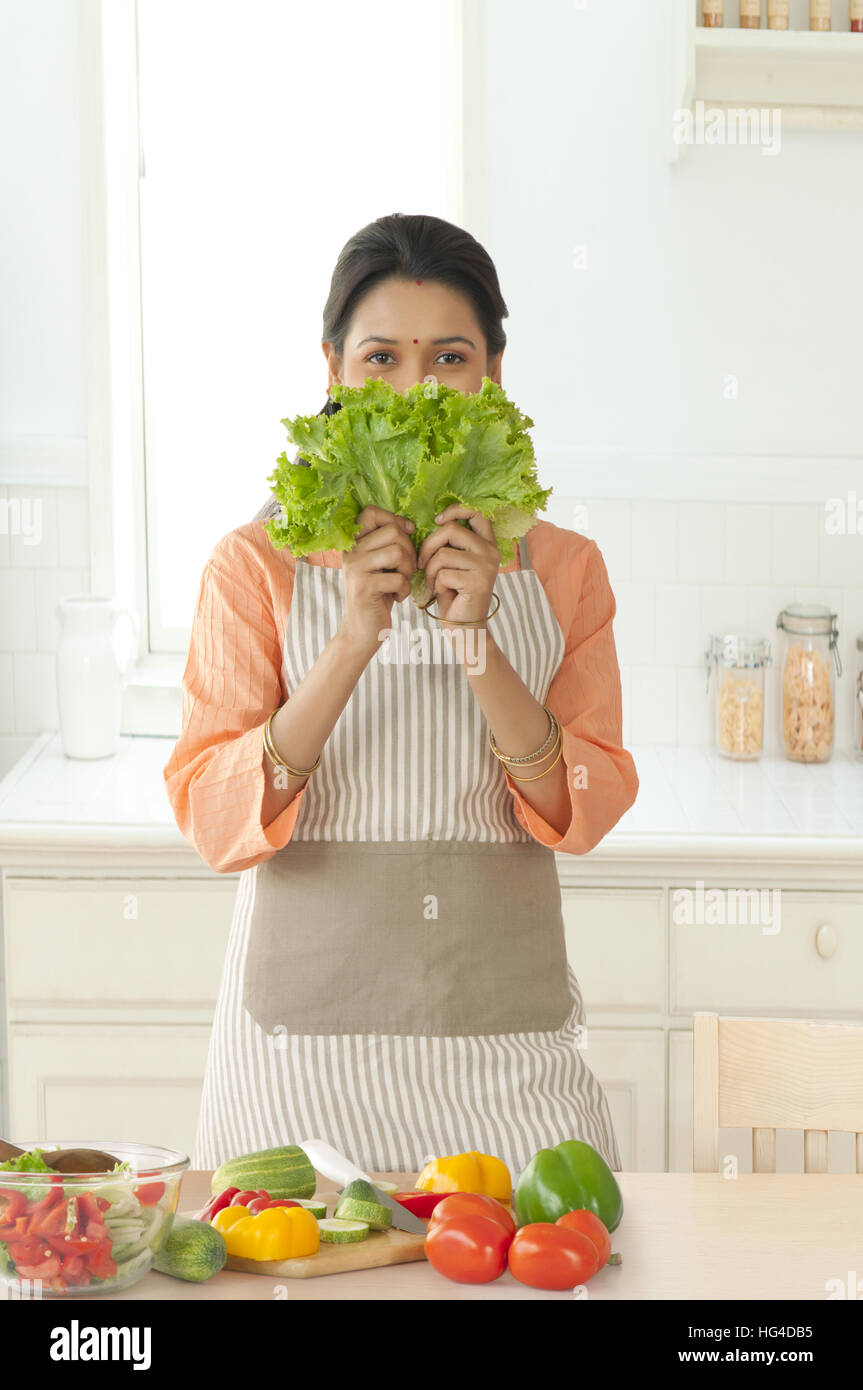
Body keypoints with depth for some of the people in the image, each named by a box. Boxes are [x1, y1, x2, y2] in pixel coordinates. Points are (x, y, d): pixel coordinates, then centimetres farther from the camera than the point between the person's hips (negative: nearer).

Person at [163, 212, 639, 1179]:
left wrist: (476, 642, -17)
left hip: (504, 1032, 2)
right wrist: (351, 644, -20)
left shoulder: (560, 568, 6)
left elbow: (583, 812, -3)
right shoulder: (258, 565, -1)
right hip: (309, 1020, -1)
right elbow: (215, 822, -9)